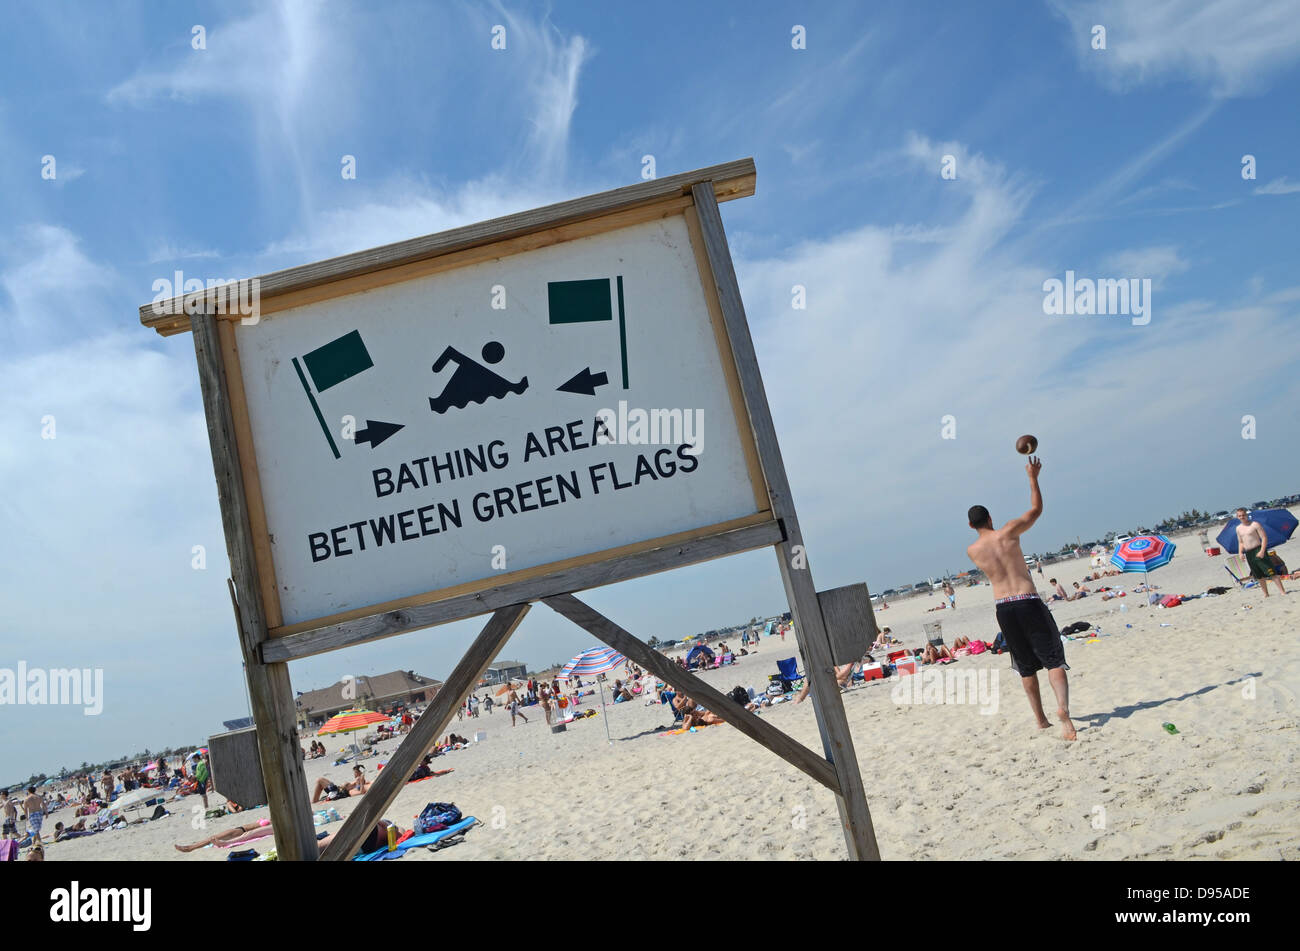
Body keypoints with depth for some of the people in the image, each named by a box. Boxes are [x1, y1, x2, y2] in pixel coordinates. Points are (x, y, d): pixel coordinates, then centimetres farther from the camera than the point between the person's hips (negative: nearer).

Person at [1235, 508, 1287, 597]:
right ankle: (1266, 594, 18)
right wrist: (1240, 553, 4)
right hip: (1248, 554, 6)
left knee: (1270, 571, -11)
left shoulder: (1255, 524, -5)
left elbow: (1264, 538, -9)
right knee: (1259, 576, 10)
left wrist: (1262, 551, -20)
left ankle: (1282, 591, -10)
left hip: (1258, 550, -6)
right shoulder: (1238, 528, 12)